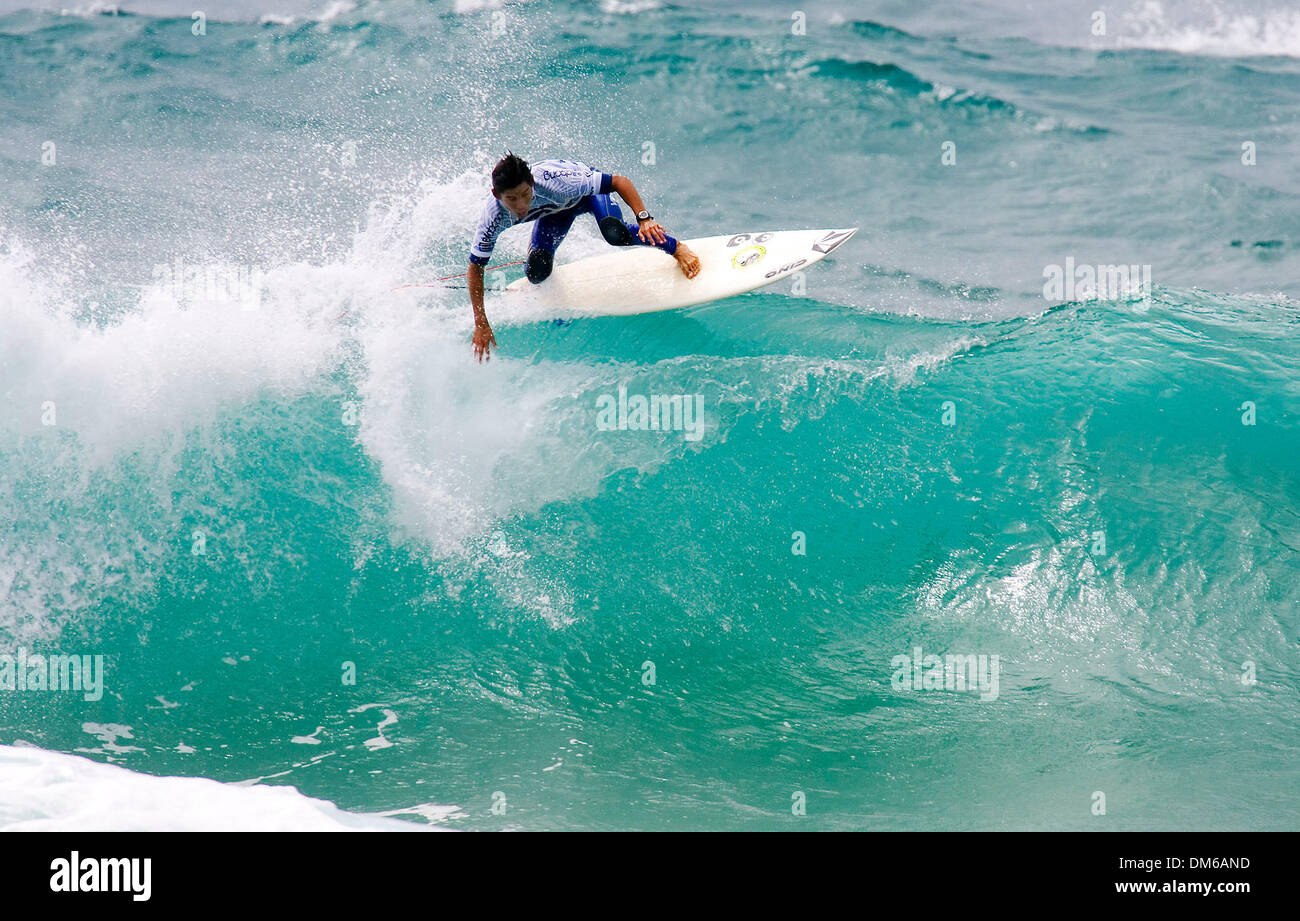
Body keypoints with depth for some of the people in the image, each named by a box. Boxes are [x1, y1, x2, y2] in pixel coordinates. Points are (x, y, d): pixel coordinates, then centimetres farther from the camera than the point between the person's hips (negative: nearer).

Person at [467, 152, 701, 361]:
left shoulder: (554, 180, -43)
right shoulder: (493, 218, -34)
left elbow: (620, 181, -35)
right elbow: (475, 268, -22)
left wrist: (644, 219, -47)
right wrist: (481, 324, -25)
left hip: (588, 189, -3)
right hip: (556, 209, 3)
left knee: (615, 234, -31)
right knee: (536, 272, -18)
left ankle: (677, 248, -4)